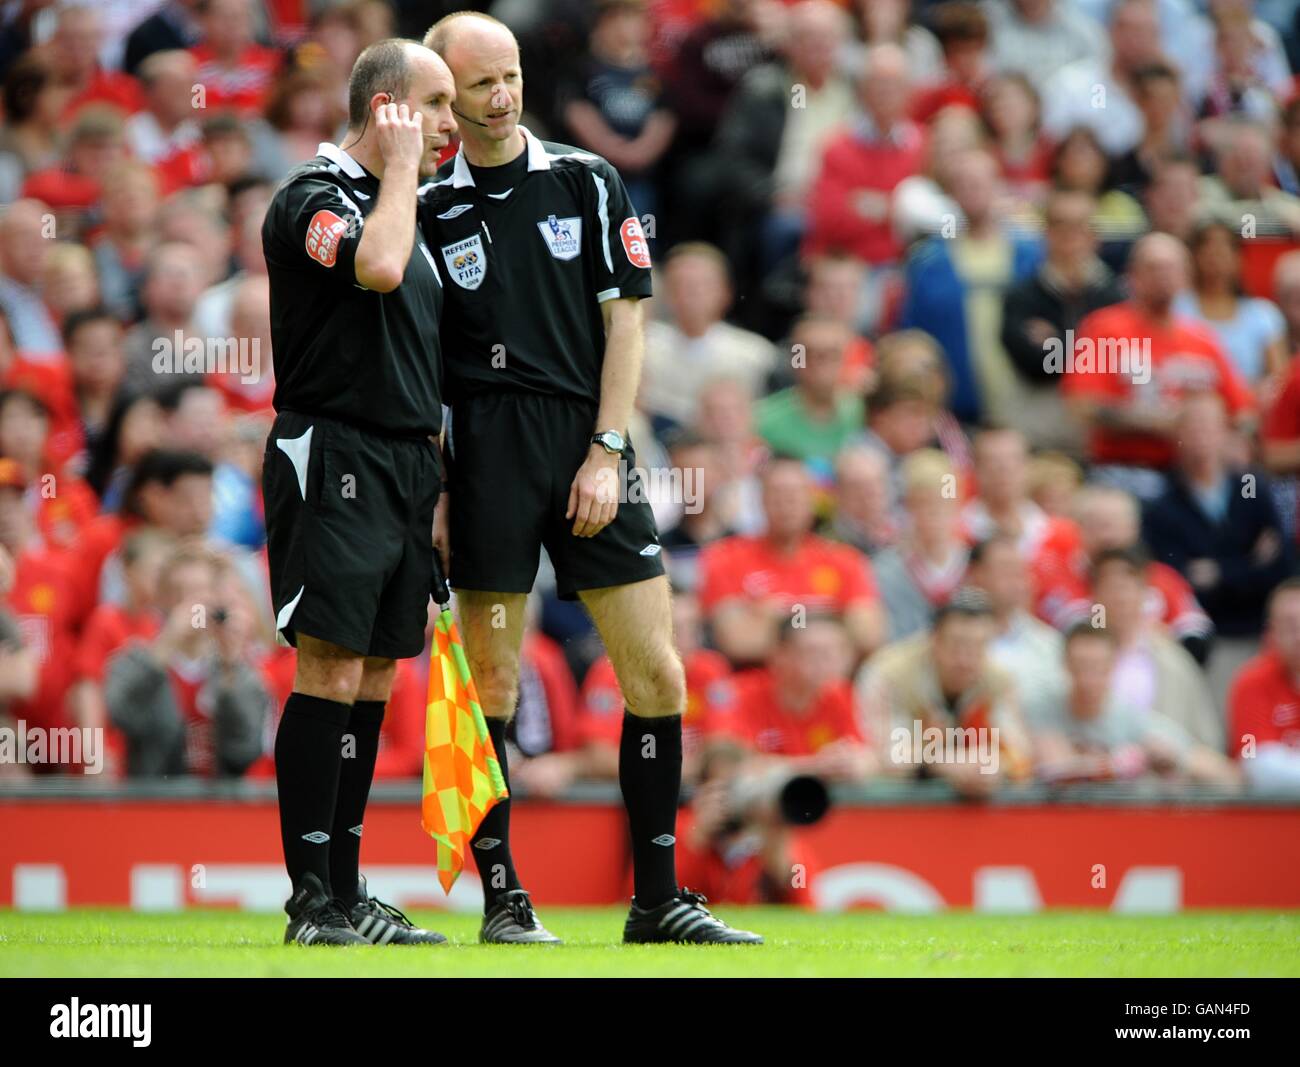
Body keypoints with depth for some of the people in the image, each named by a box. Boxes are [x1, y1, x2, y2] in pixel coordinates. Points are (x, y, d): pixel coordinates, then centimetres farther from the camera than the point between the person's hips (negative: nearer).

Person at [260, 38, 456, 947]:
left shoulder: (407, 209, 20)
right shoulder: (313, 198, -8)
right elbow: (376, 267, -29)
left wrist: (437, 478, 20)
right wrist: (401, 165, -14)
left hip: (404, 464, 9)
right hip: (334, 458, -9)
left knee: (375, 679, 7)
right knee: (331, 674, -11)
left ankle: (347, 898, 10)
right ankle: (311, 902, -10)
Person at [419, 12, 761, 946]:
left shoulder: (588, 184, 8)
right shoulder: (429, 212, 5)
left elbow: (624, 322, 5)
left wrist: (605, 454, -3)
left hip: (590, 448, 1)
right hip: (486, 455, -1)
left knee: (657, 673, -2)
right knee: (492, 681, -3)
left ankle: (659, 899, 6)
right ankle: (502, 898, 5)